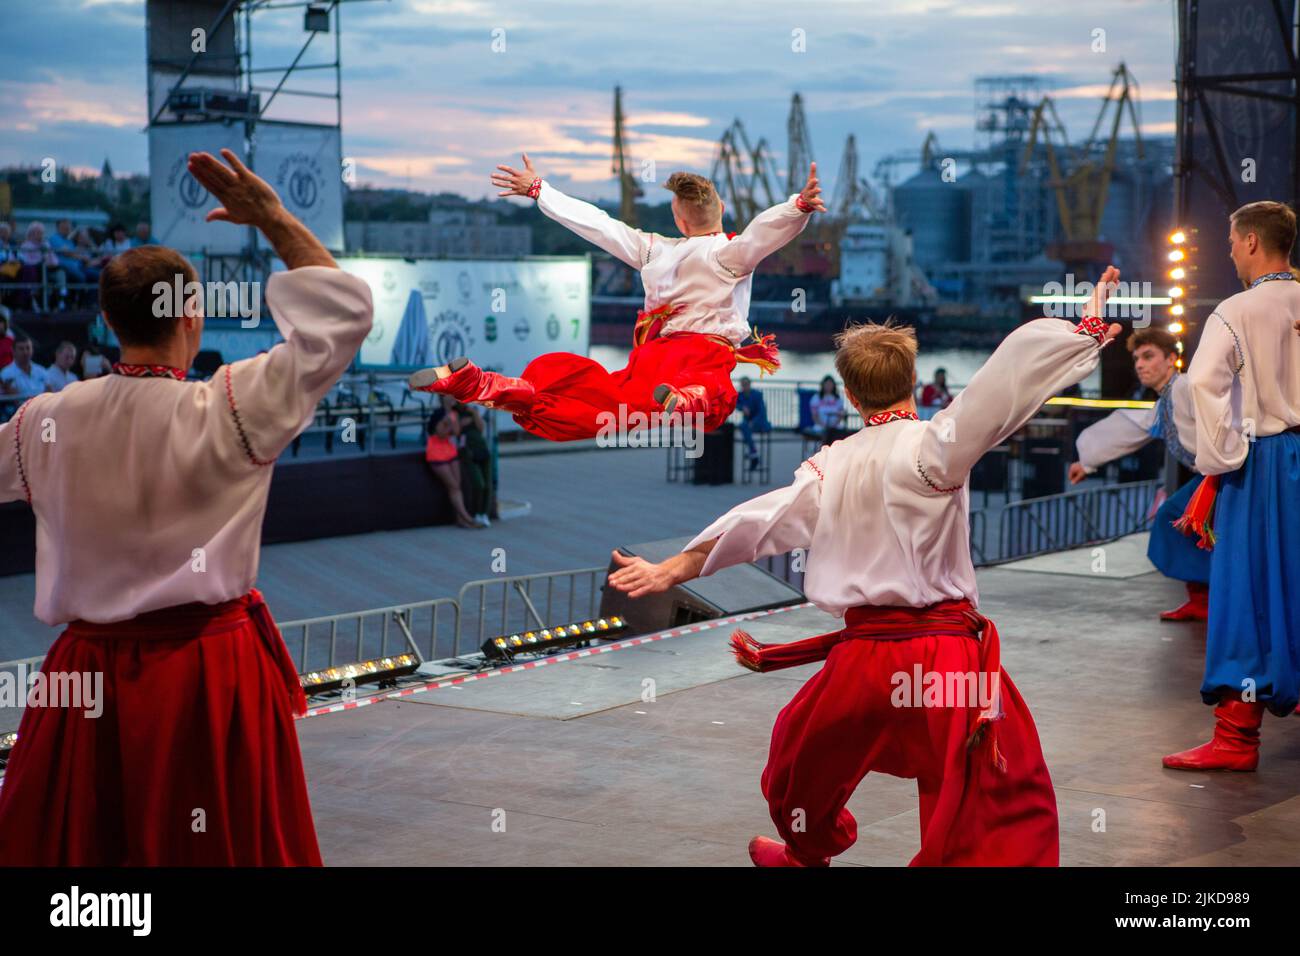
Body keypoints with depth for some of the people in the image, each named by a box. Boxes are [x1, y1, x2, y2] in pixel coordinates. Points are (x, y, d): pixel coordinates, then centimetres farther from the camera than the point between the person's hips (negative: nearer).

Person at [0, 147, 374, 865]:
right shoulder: (227, 410, -15)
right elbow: (344, 313, -11)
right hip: (209, 677, -4)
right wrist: (273, 220, -3)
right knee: (228, 846, 8)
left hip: (89, 673, 4)